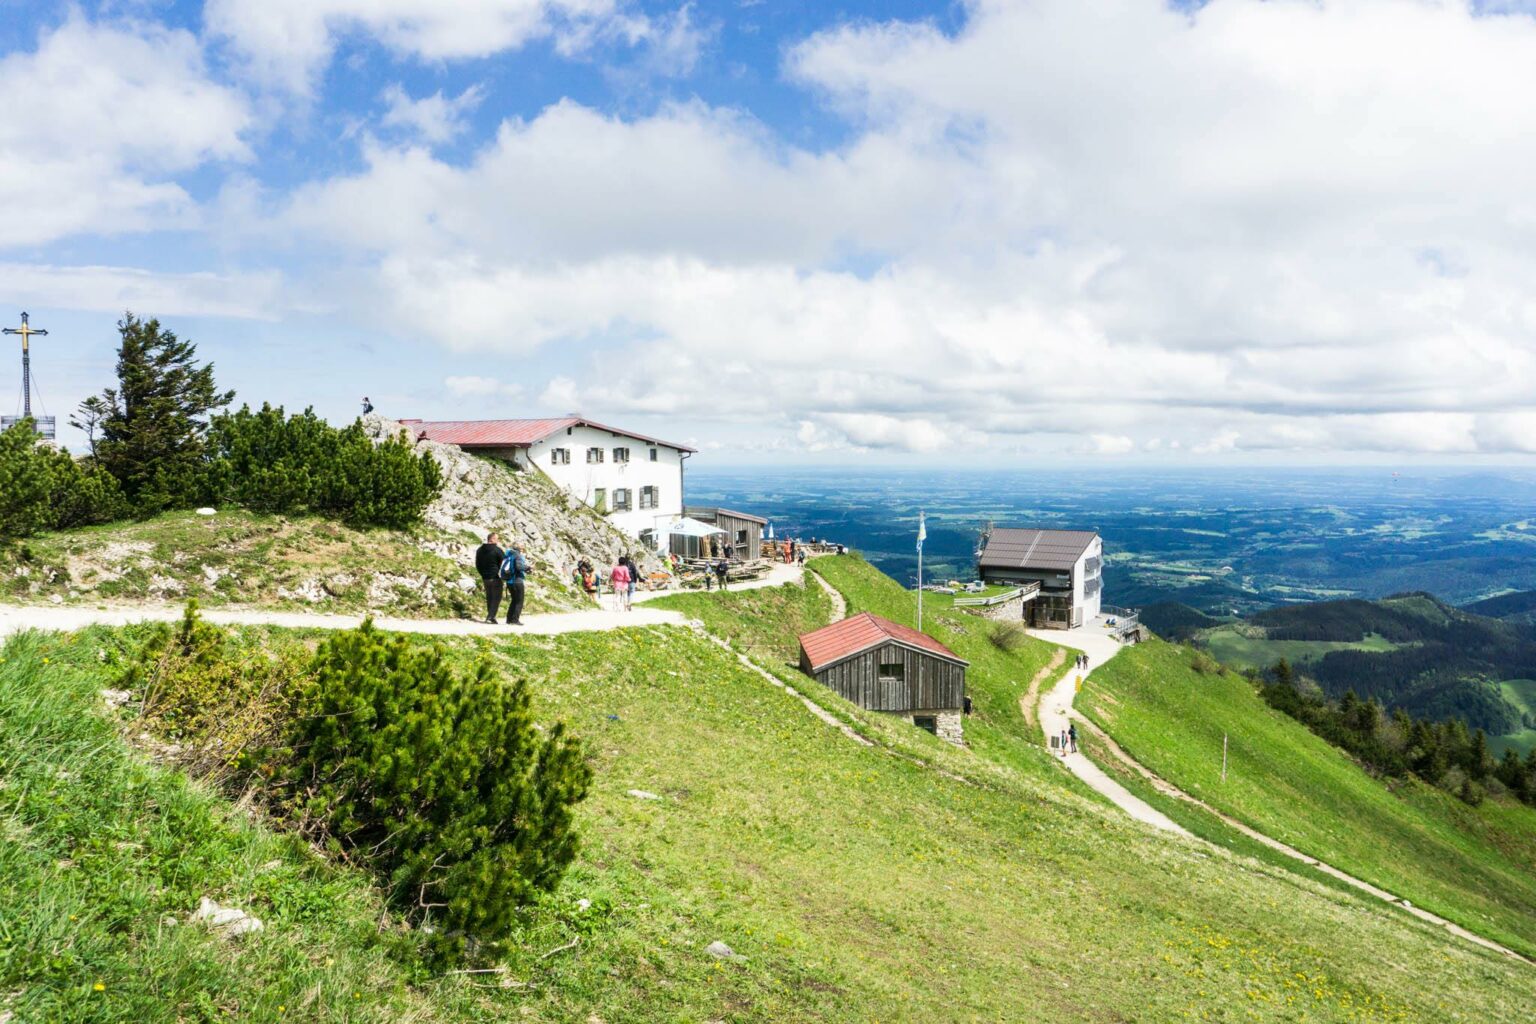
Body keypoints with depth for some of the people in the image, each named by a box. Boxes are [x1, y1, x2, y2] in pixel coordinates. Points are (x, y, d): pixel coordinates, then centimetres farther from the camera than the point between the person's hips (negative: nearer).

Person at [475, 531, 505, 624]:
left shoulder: (479, 550, 8)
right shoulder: (497, 550, -13)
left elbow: (477, 564, 14)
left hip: (485, 577, 6)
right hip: (496, 577, -6)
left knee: (489, 597, 15)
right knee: (496, 597, -1)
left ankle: (490, 616, 18)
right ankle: (491, 616, -11)